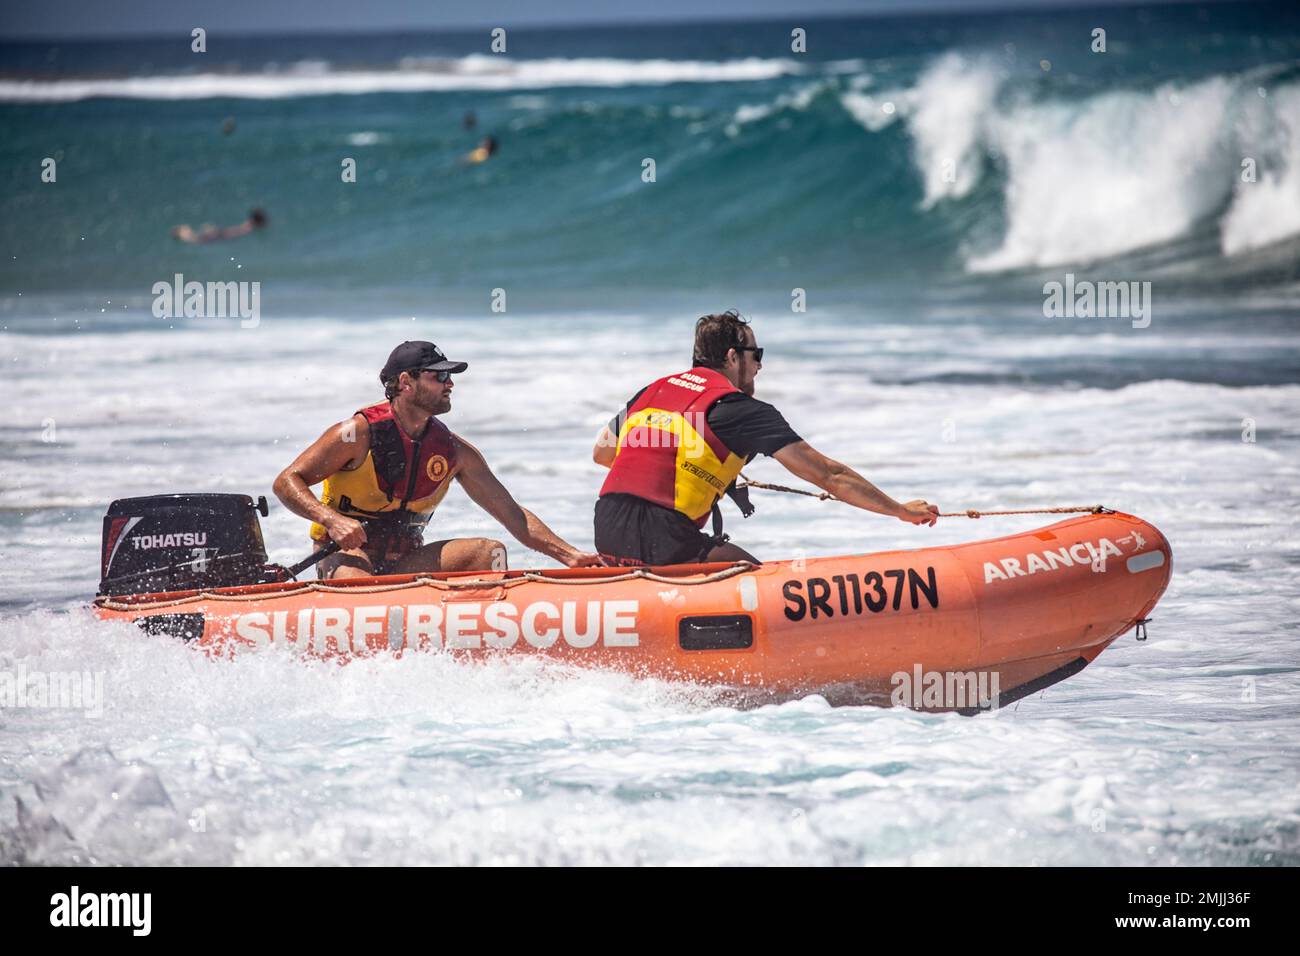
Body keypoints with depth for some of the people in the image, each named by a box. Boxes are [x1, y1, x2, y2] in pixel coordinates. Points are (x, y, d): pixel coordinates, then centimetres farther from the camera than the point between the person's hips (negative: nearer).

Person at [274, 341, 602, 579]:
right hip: (348, 553, -6)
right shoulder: (360, 433, -11)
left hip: (404, 562, 6)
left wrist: (570, 556, -3)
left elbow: (512, 514, 7)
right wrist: (332, 520, -30)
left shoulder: (454, 451, 5)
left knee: (490, 552, -14)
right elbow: (286, 482, -12)